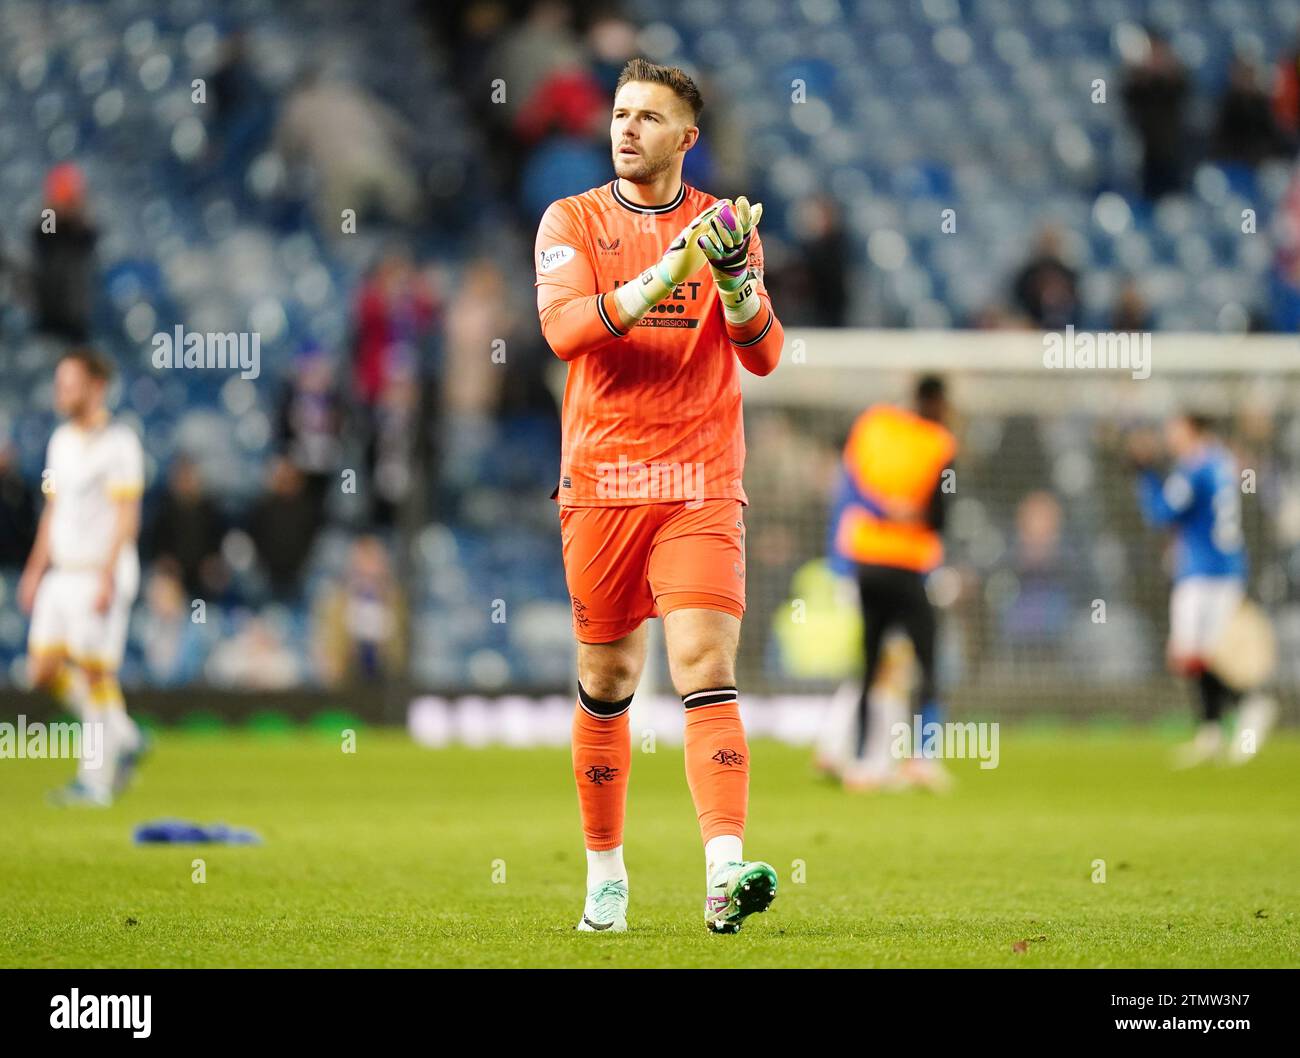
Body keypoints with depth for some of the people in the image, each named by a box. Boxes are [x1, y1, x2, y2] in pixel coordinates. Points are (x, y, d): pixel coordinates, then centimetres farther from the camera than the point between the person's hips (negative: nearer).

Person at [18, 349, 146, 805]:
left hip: (100, 575, -8)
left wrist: (107, 577, -21)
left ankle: (96, 780, 0)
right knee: (44, 670, 3)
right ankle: (123, 739, 18)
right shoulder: (62, 441, 15)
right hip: (62, 575, 8)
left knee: (95, 671, -7)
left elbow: (126, 516, -14)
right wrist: (35, 570, 18)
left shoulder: (118, 442, -10)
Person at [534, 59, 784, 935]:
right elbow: (564, 327, -13)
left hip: (700, 484, -1)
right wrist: (662, 277, -24)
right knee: (606, 681, 8)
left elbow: (763, 355, 0)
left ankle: (725, 872, -25)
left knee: (707, 666, -15)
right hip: (601, 482, 1)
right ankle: (606, 873, 22)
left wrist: (733, 278, -19)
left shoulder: (725, 226, 6)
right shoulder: (573, 222, 4)